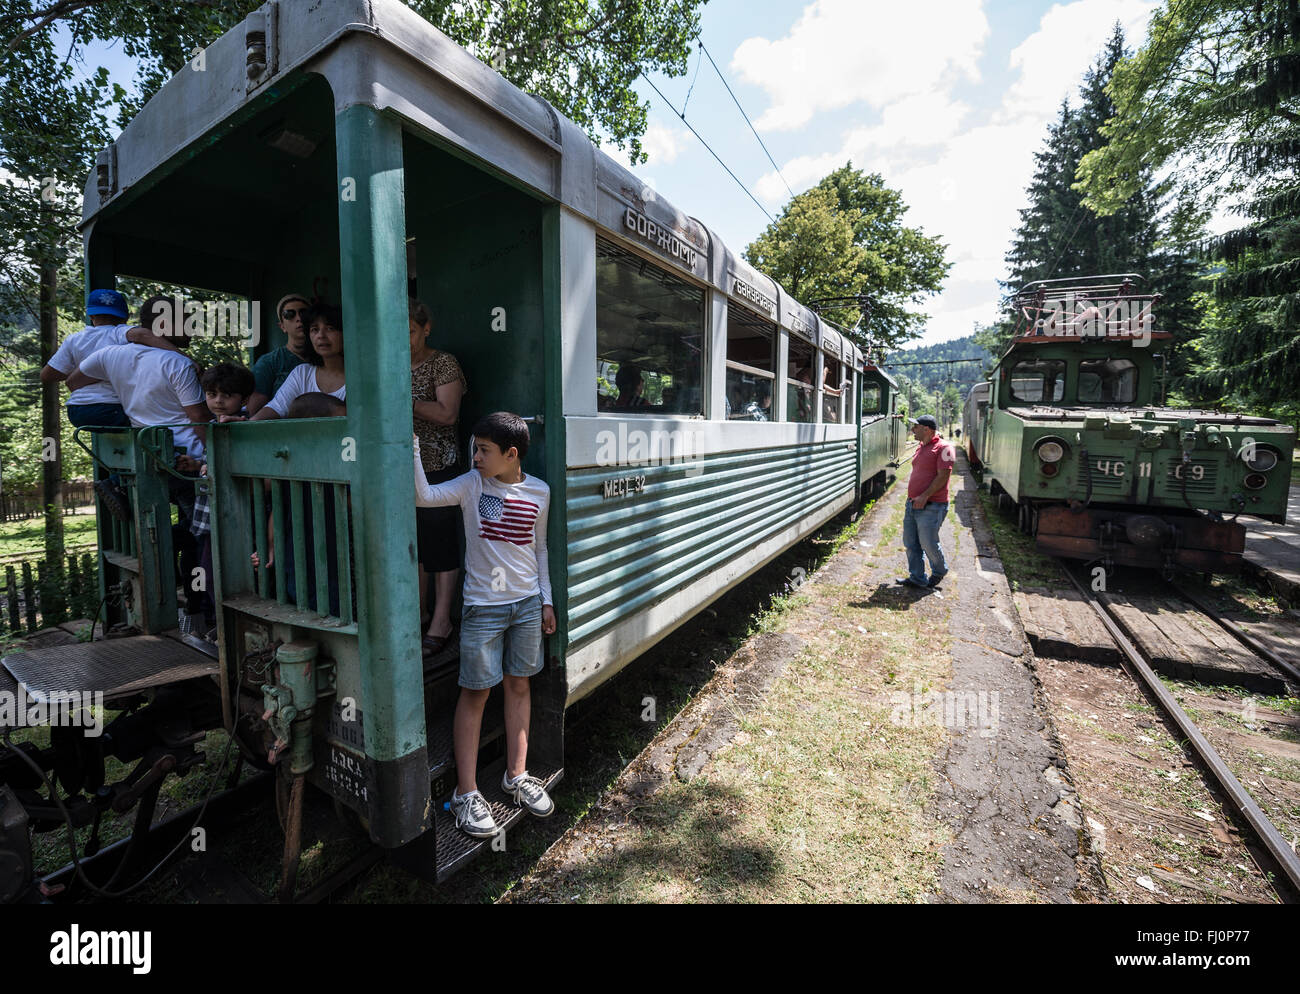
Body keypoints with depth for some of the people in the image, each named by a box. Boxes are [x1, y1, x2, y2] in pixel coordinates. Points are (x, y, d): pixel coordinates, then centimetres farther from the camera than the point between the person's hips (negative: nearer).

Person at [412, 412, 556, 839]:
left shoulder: (539, 492, 1)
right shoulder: (472, 484, -4)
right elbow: (424, 496, -18)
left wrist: (546, 600, 10)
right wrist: (412, 448, -27)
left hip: (527, 603, 3)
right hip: (483, 606, -2)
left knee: (518, 685, 13)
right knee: (475, 692, 4)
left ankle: (516, 775, 30)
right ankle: (466, 792, 18)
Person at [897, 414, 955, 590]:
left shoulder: (943, 448, -11)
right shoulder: (920, 448, 16)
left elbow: (943, 476, -17)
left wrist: (925, 496, -21)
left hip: (931, 507, -9)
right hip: (912, 504, 9)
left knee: (928, 544, 0)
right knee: (910, 543, 9)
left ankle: (939, 571, 26)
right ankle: (917, 578, 18)